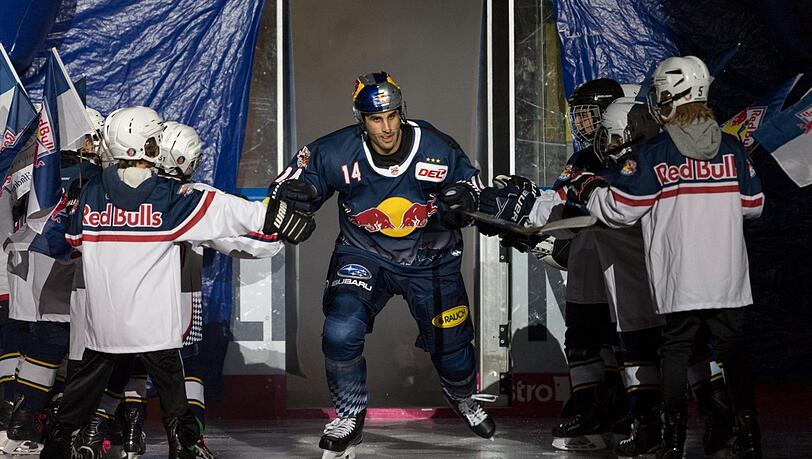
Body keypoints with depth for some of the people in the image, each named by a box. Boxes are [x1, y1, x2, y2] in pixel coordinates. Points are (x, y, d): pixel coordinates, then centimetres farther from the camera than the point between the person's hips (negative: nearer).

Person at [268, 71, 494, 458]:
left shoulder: (438, 149, -16)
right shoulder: (335, 153, -17)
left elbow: (472, 187, 0)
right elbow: (292, 186, -5)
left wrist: (464, 199, -24)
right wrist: (289, 204, -28)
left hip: (430, 257, 1)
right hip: (363, 255, 0)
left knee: (450, 341, 8)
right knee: (340, 332, -21)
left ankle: (465, 400, 45)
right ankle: (349, 418, 4)